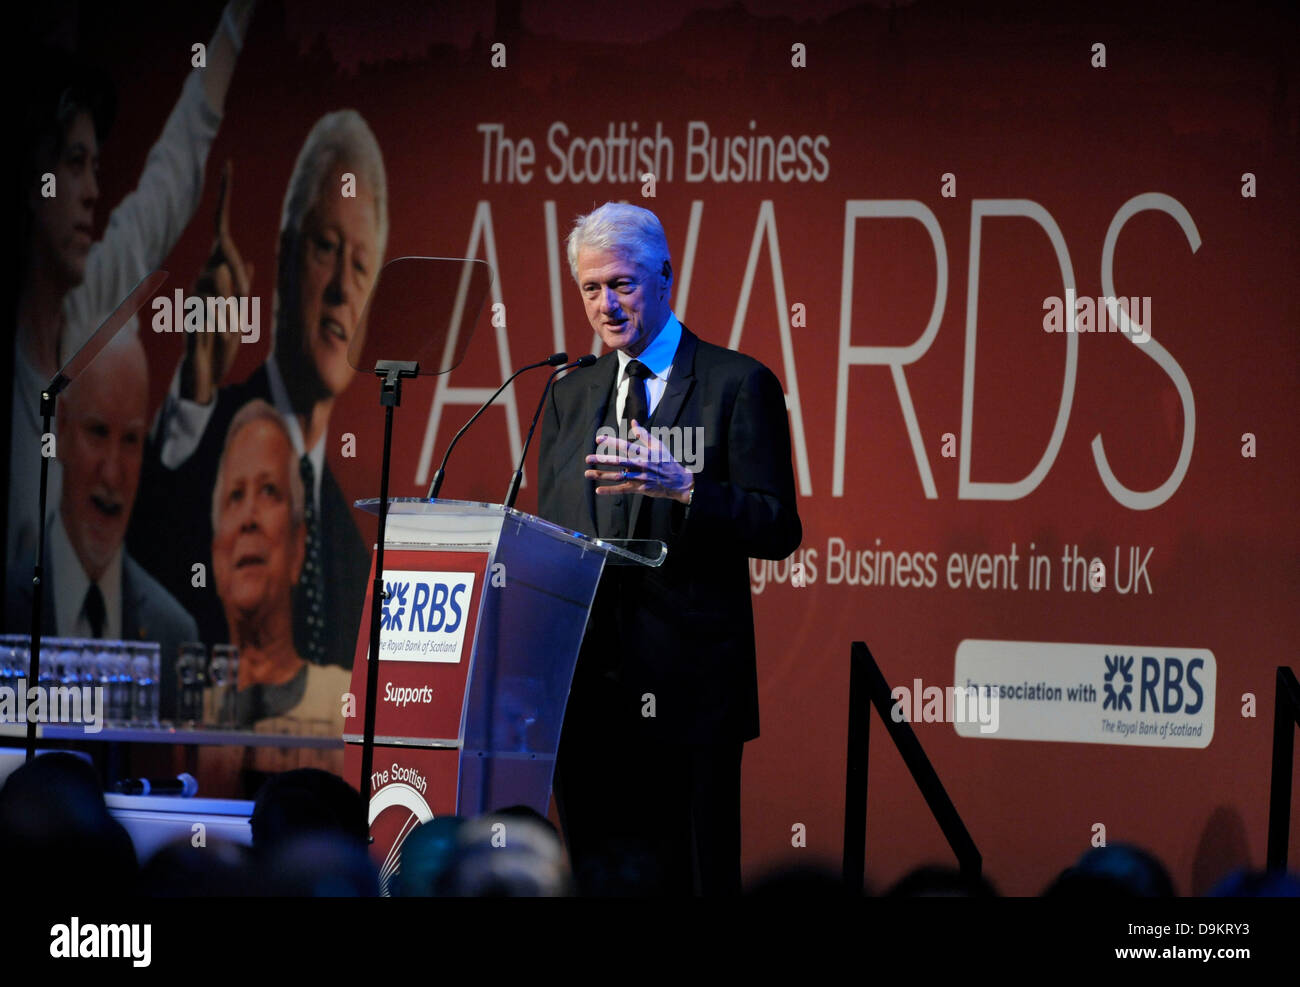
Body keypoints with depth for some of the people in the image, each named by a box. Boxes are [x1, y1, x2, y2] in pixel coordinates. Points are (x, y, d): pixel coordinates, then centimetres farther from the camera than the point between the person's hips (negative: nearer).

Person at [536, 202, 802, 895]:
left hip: (687, 682, -5)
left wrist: (684, 490, -21)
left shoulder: (738, 385, 0)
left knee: (695, 879, -7)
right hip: (584, 681, 5)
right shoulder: (569, 396, 17)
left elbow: (777, 529, -5)